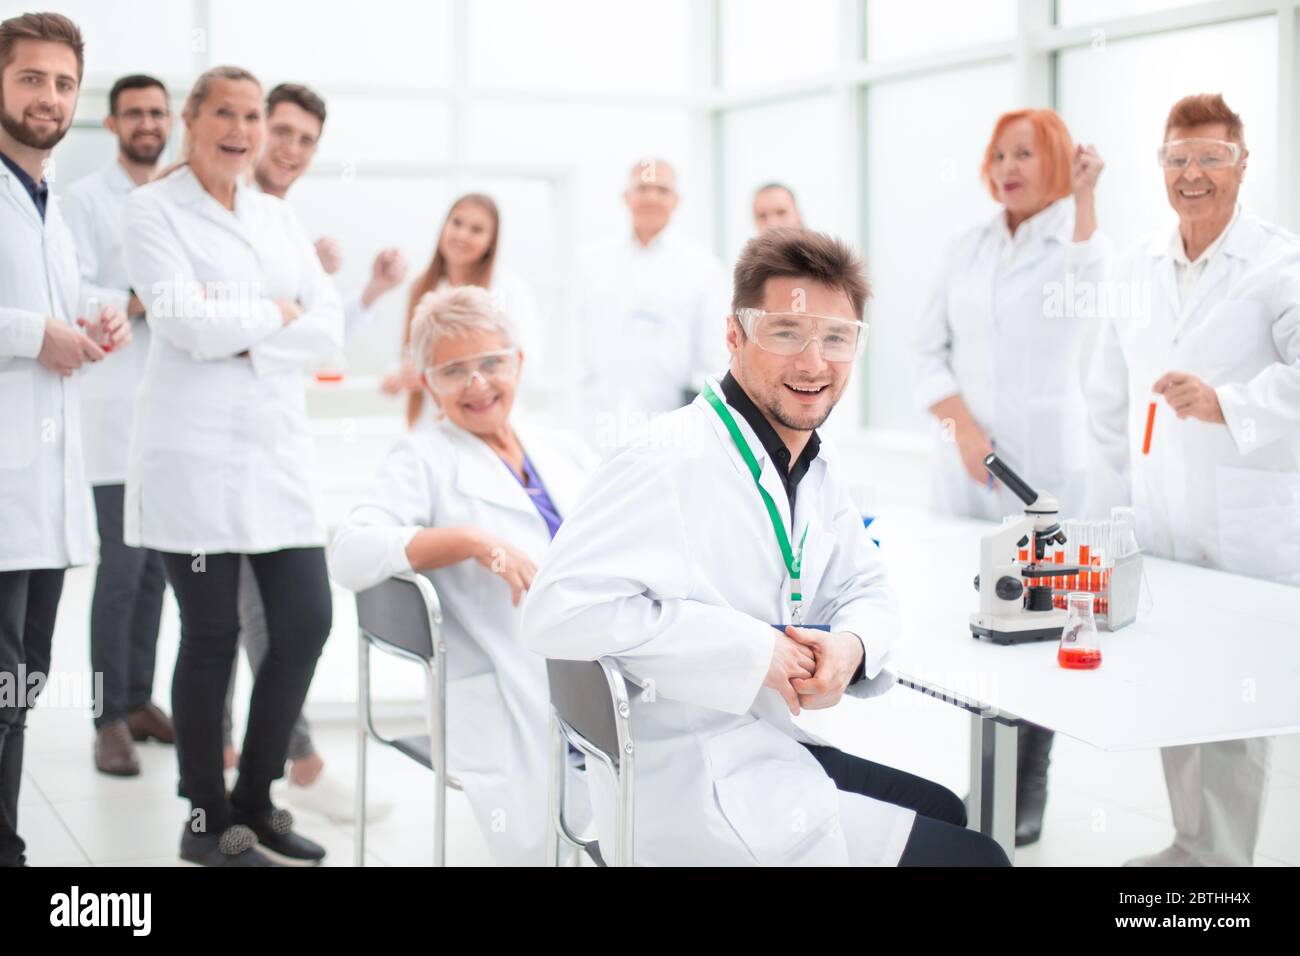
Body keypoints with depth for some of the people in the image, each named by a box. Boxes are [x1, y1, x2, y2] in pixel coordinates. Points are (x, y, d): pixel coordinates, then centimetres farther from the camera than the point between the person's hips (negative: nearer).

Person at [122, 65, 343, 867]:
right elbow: (187, 322, -14)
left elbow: (328, 328, 4)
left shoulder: (280, 218, 15)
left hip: (276, 447, 6)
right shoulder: (154, 209, -1)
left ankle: (255, 800, 19)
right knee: (212, 634, -1)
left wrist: (239, 336, -8)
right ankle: (207, 822, 14)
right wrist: (277, 312, -3)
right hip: (196, 450, -5)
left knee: (307, 620, 3)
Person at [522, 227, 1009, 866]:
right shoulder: (673, 461, -23)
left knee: (948, 811, 26)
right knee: (972, 855, -4)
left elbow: (865, 590, 17)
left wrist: (851, 645, -10)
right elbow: (558, 609, -33)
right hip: (685, 786, -10)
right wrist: (752, 650, -27)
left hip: (768, 748, 10)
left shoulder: (816, 466, 7)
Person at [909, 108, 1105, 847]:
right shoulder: (965, 248, 11)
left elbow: (1086, 290, -25)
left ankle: (1026, 797, 4)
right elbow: (929, 349, 8)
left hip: (1044, 463, -4)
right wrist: (962, 425, -6)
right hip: (965, 465, 4)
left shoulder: (1074, 237, -1)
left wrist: (1082, 197, -26)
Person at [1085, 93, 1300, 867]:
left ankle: (1225, 859, 10)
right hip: (1155, 530, 5)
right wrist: (1107, 516, 12)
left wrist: (1225, 403, -33)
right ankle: (1189, 845, 28)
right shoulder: (1134, 271, 11)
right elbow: (1109, 403, 15)